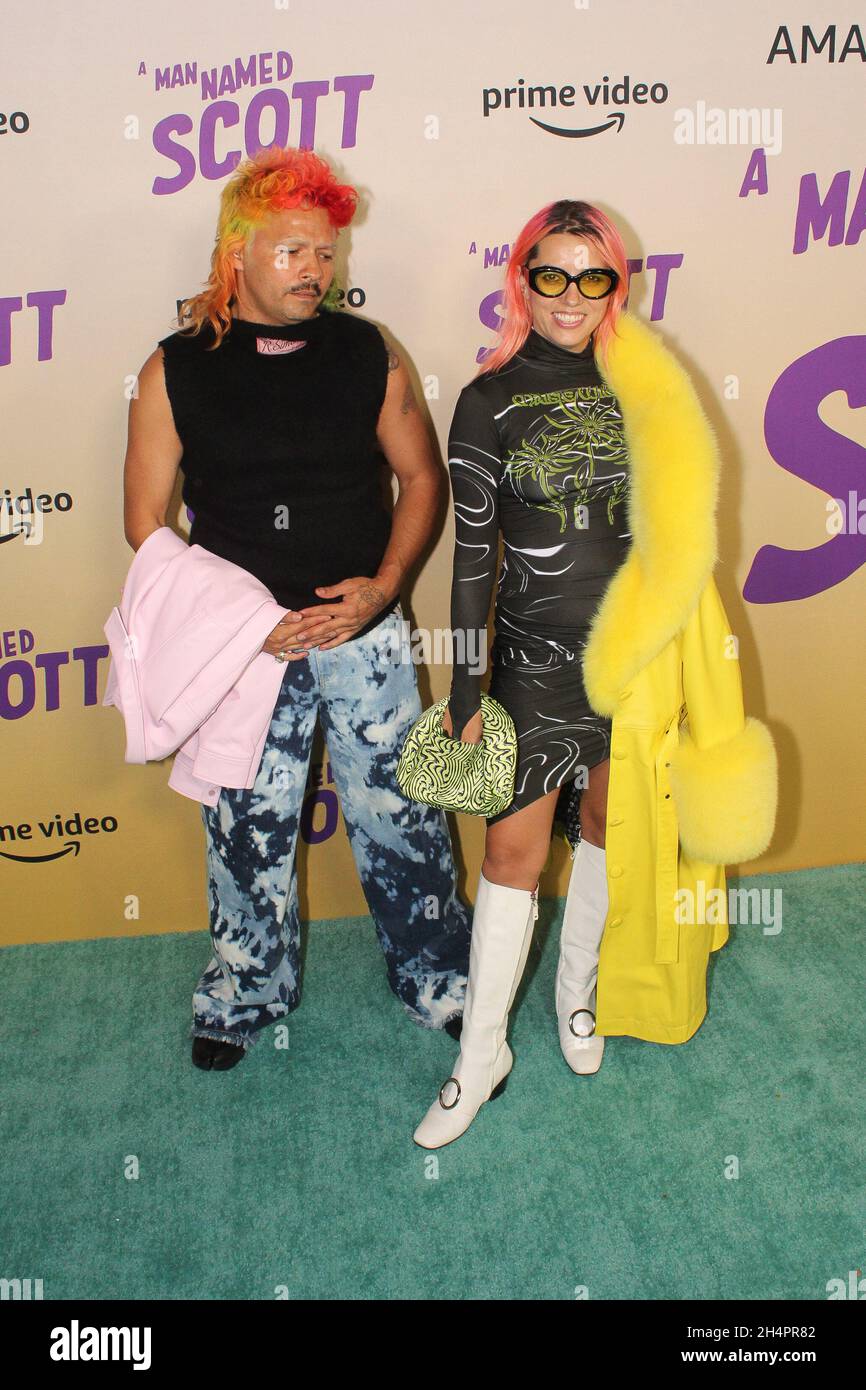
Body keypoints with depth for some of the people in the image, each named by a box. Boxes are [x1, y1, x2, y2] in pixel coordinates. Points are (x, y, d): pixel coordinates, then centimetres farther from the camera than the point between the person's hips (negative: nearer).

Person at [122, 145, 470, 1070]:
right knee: (248, 829, 13)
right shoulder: (176, 371, -5)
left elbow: (420, 476, 7)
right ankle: (244, 995, 36)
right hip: (242, 647, 0)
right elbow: (146, 525, -2)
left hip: (364, 637, 1)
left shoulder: (366, 353, -1)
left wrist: (382, 586, -8)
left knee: (403, 817, 9)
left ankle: (440, 980, 32)